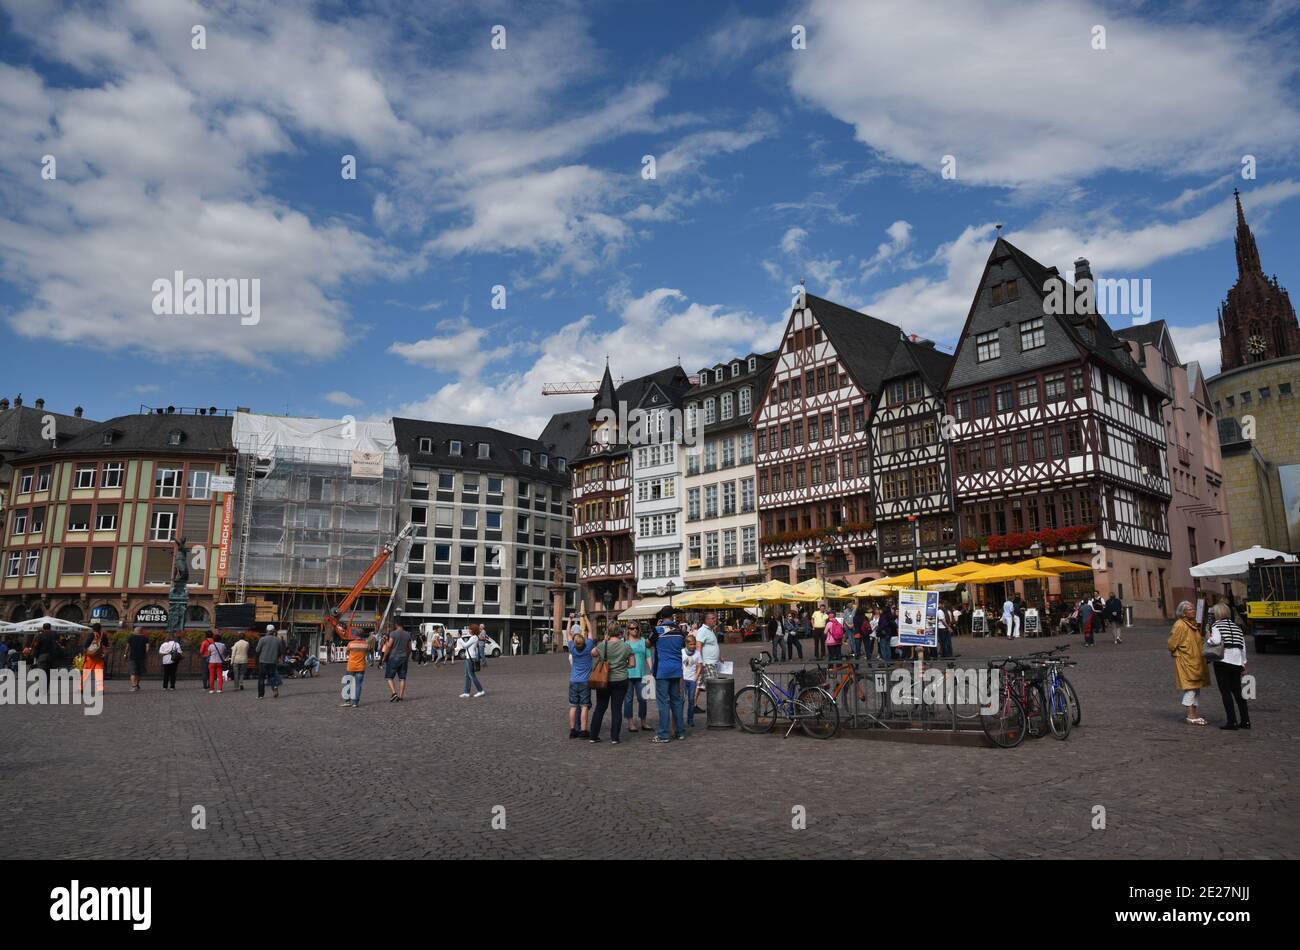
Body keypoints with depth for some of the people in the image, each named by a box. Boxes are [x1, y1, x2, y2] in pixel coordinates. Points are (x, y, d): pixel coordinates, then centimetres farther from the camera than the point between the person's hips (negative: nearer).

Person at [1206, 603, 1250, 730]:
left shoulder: (1217, 626, -6)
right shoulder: (1237, 627, 15)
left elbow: (1216, 641, -25)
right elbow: (1243, 647, 15)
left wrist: (1207, 640, -3)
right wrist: (1243, 665, 19)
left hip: (1223, 661, -6)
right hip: (1237, 662, 7)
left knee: (1225, 692, -1)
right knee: (1237, 692, 15)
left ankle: (1232, 721, -3)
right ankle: (1245, 721, 16)